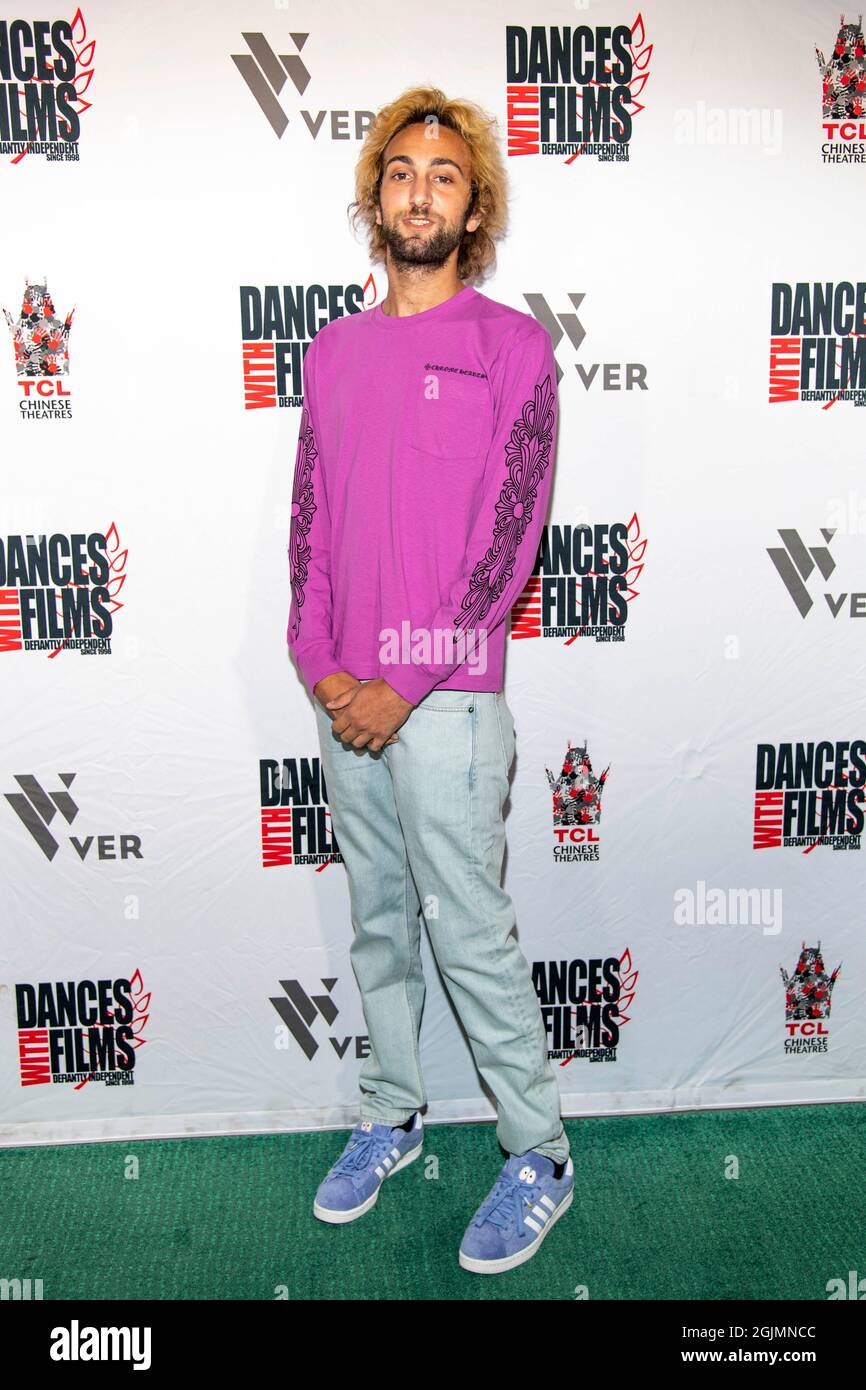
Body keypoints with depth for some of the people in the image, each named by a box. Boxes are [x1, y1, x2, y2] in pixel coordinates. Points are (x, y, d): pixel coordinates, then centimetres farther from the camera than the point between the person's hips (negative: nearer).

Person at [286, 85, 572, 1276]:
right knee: (377, 921, 15)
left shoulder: (513, 347, -3)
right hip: (344, 697, 5)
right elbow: (311, 517, 11)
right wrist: (319, 662, -2)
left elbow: (508, 535, -10)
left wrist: (406, 684, -13)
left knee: (470, 931, 1)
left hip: (446, 698, -5)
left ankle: (540, 1154, 20)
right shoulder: (333, 352, 12)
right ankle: (390, 1118, 34)